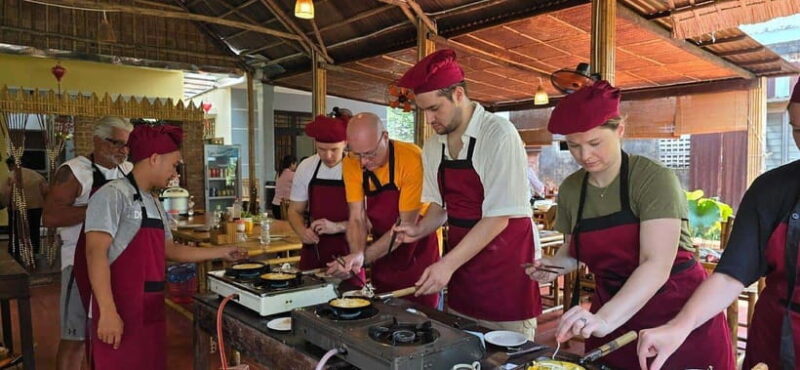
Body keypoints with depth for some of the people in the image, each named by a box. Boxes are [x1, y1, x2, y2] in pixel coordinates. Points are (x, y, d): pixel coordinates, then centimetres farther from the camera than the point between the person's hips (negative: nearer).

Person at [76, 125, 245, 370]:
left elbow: (170, 251, 22)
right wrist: (108, 312, -24)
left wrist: (222, 252, 22)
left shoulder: (155, 204, 15)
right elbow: (96, 253, -18)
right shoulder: (113, 195, -11)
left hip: (151, 312, 8)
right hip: (119, 314, -8)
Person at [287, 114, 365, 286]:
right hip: (313, 252, 3)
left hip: (347, 255, -3)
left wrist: (337, 226, -22)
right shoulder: (306, 168, 1)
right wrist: (302, 231, -10)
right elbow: (295, 210, 10)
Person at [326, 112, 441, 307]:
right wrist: (357, 254, -30)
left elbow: (406, 225, -23)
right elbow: (357, 218, -11)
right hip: (384, 254, 4)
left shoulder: (412, 157, -25)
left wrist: (364, 257, -27)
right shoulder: (351, 163, -11)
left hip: (420, 253, -4)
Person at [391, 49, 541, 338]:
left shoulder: (499, 135, -17)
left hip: (506, 270, -6)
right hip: (461, 277, 6)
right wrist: (420, 230, -4)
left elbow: (498, 218, -20)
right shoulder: (433, 147, 3)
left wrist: (448, 264, -21)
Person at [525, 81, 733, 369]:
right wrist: (556, 264, -8)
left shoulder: (654, 179, -17)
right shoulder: (570, 189, -2)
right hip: (612, 316, 5)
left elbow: (657, 265, -27)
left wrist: (605, 319, -38)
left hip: (678, 314, -4)